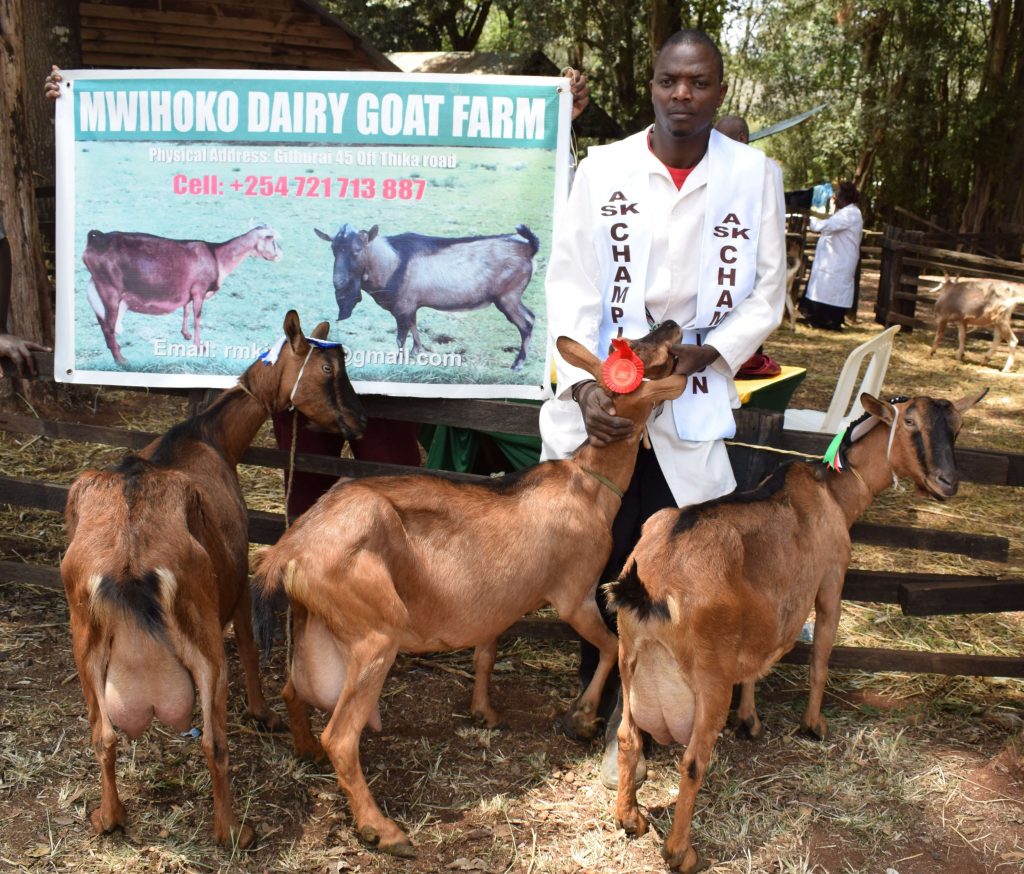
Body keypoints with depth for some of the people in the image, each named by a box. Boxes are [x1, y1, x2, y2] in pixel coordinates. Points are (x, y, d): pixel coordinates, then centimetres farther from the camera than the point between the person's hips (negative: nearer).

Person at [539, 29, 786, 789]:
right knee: (602, 563, 7)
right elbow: (570, 287, -3)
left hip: (697, 408, 0)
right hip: (608, 405, 0)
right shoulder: (603, 169, -1)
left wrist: (708, 352, -13)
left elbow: (767, 292, 4)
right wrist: (585, 387, -16)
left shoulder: (754, 175, 1)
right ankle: (613, 711, 26)